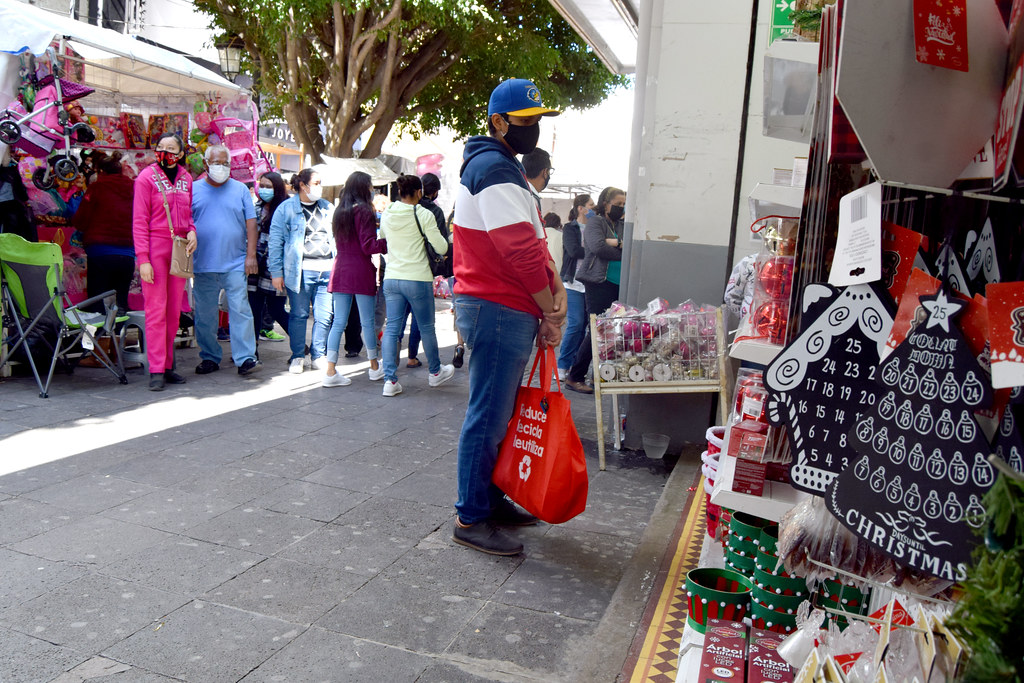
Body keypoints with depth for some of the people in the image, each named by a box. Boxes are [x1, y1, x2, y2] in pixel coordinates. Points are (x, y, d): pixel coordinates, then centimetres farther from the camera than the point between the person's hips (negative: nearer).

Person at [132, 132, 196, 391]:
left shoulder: (186, 179, 11)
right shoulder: (147, 177, -3)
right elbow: (139, 221, -6)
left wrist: (191, 230, -1)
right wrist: (143, 258, -13)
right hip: (155, 247, -5)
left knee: (174, 310, 6)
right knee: (156, 309, -6)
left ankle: (167, 365, 14)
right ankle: (156, 370, -3)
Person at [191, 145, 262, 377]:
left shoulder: (240, 190, 9)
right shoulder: (193, 190, 9)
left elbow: (251, 223, 7)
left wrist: (251, 255, -1)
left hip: (235, 264, -1)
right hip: (203, 266, 1)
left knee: (240, 310, -7)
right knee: (205, 315, 6)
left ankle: (245, 359, -6)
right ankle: (210, 358, 18)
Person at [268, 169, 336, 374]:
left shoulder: (327, 208, 16)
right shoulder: (286, 208, 1)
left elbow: (336, 238, 19)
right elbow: (275, 242, -1)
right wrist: (276, 272, -5)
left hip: (327, 270, 4)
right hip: (300, 270, -3)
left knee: (325, 316, 2)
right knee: (299, 315, 3)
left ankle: (318, 355, 16)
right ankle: (297, 357, 17)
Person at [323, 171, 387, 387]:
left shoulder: (340, 211, 12)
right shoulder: (363, 211, -8)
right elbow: (368, 246, -13)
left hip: (340, 270, 6)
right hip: (360, 271, -6)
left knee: (338, 322, 5)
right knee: (367, 322, 5)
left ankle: (331, 371, 1)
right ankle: (375, 368, 18)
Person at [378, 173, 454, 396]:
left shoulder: (386, 215, 5)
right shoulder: (423, 215, -10)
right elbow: (441, 248, -9)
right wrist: (446, 239, 11)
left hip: (391, 278, 4)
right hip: (418, 279, -4)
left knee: (391, 328, 5)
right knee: (426, 328, 11)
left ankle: (390, 380, -1)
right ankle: (435, 372, 28)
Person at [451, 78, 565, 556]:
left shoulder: (503, 167, 21)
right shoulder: (495, 169, -14)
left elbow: (533, 242, 16)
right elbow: (520, 251, -20)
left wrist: (556, 288, 0)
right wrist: (550, 313, -11)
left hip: (506, 312, 11)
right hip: (497, 312, -11)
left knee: (500, 412, 17)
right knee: (488, 417, -4)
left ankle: (491, 500, 30)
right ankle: (471, 519, 7)